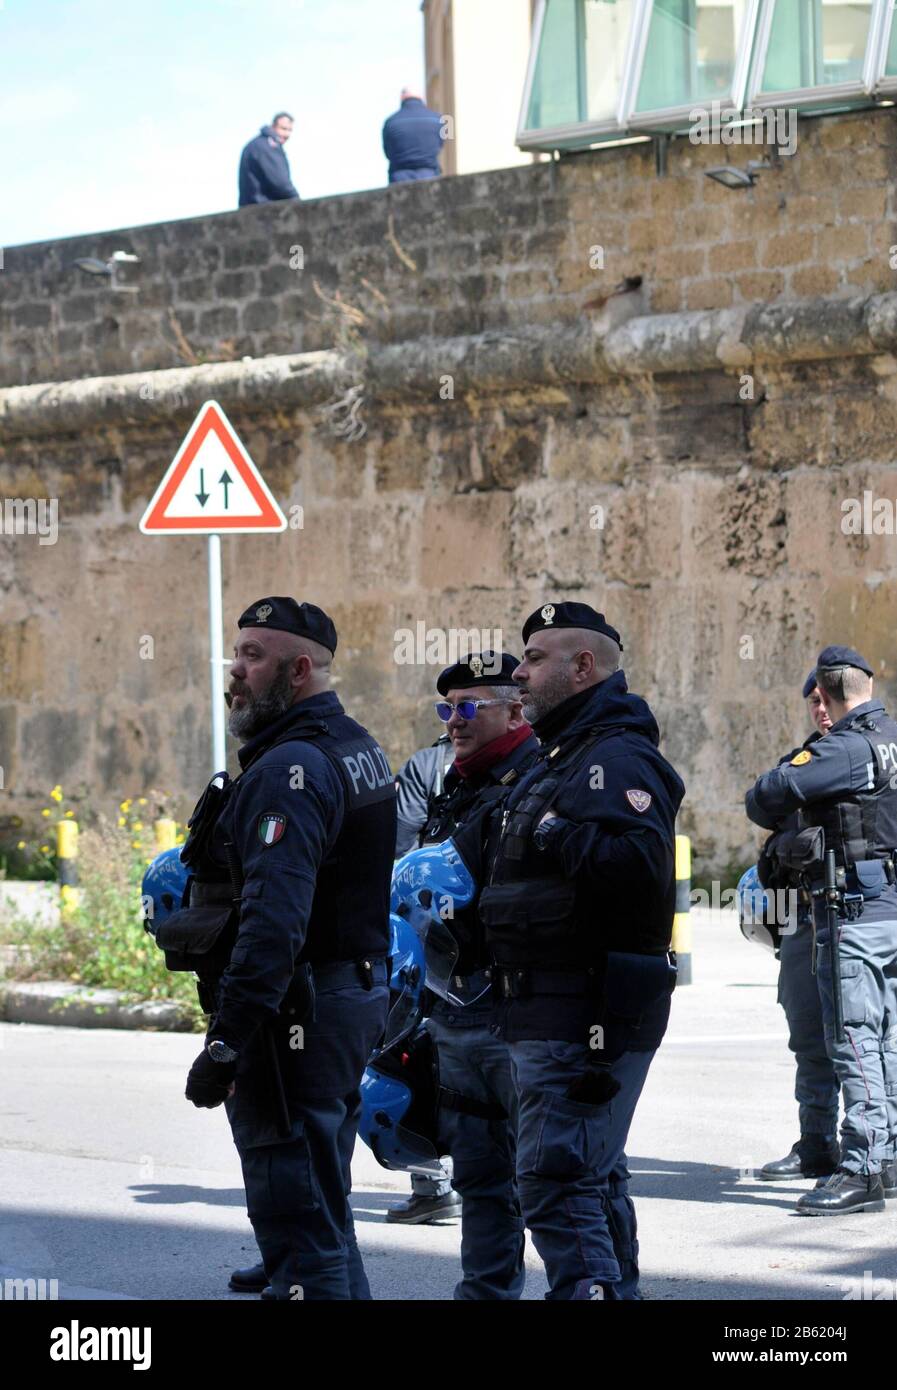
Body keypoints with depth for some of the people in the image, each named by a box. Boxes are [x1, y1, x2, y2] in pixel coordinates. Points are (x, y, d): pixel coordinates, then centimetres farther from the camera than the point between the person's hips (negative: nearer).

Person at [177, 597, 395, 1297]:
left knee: (297, 1219, -8)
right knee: (325, 1207, 19)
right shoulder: (360, 748, 14)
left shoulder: (291, 768, -18)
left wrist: (226, 1040, -29)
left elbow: (274, 918, -27)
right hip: (358, 995, 11)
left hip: (296, 1016, -11)